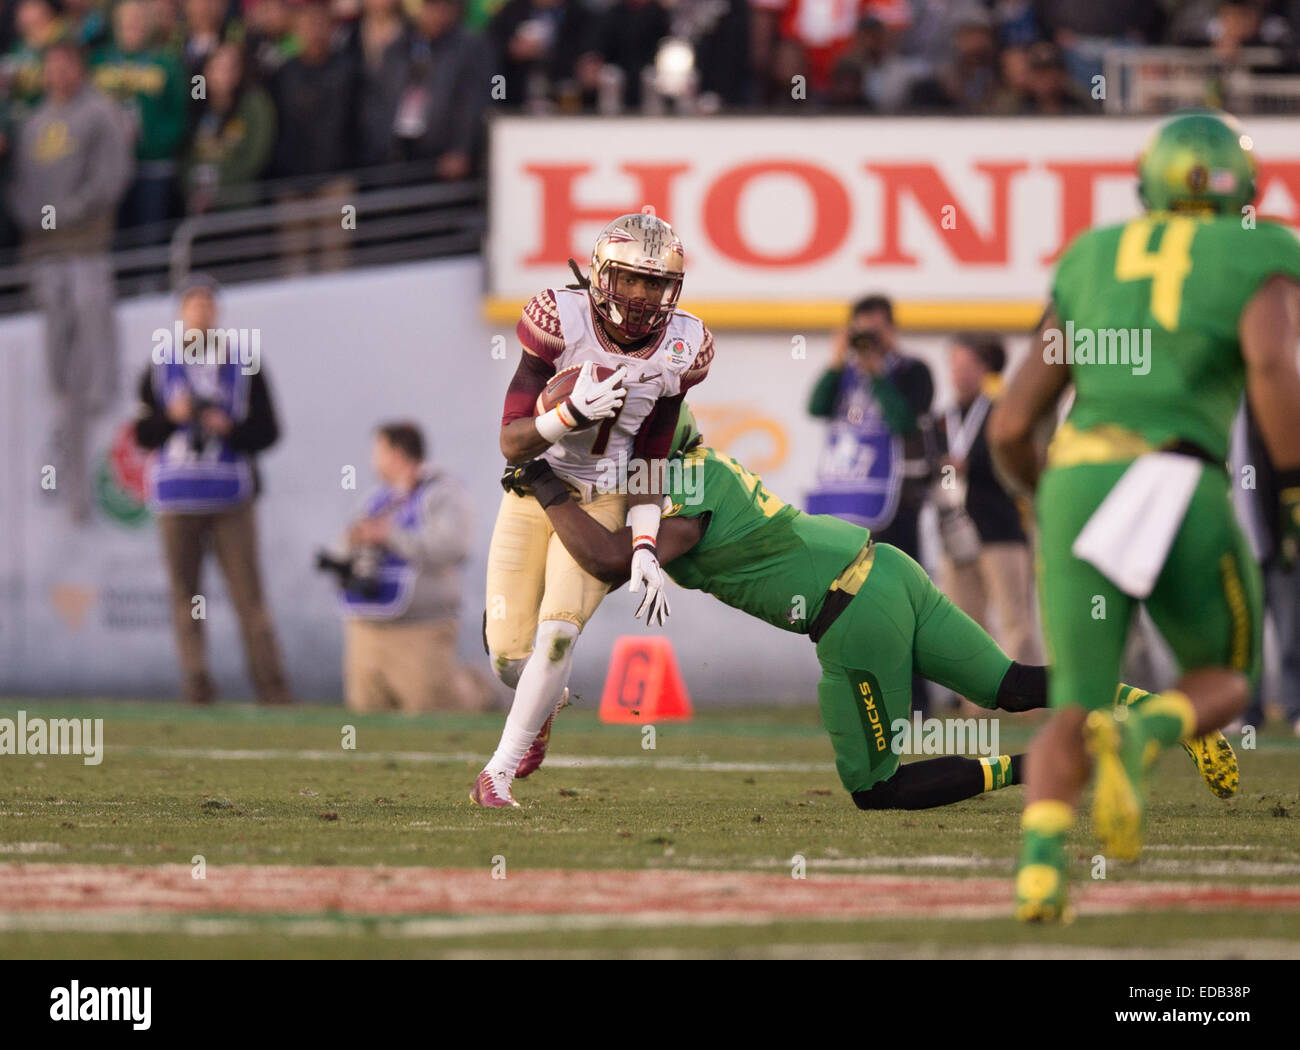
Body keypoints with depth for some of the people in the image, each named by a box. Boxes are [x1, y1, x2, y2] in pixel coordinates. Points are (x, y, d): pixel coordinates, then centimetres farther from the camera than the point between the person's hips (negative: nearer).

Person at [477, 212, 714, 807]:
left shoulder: (680, 348, -10)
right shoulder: (560, 322, -19)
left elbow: (649, 462, -3)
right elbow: (512, 443, -19)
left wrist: (645, 549, -13)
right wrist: (573, 413, -37)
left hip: (603, 502, 0)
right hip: (532, 492, 0)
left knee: (558, 631, -20)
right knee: (508, 653, -2)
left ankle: (501, 771, -7)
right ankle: (545, 704, 36)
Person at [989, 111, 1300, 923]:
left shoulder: (1090, 265, 23)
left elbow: (1011, 427, 20)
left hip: (1076, 486, 3)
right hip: (1179, 493, -3)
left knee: (1077, 712, 11)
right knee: (1223, 683, 21)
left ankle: (1042, 859, -21)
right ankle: (1136, 739, -15)